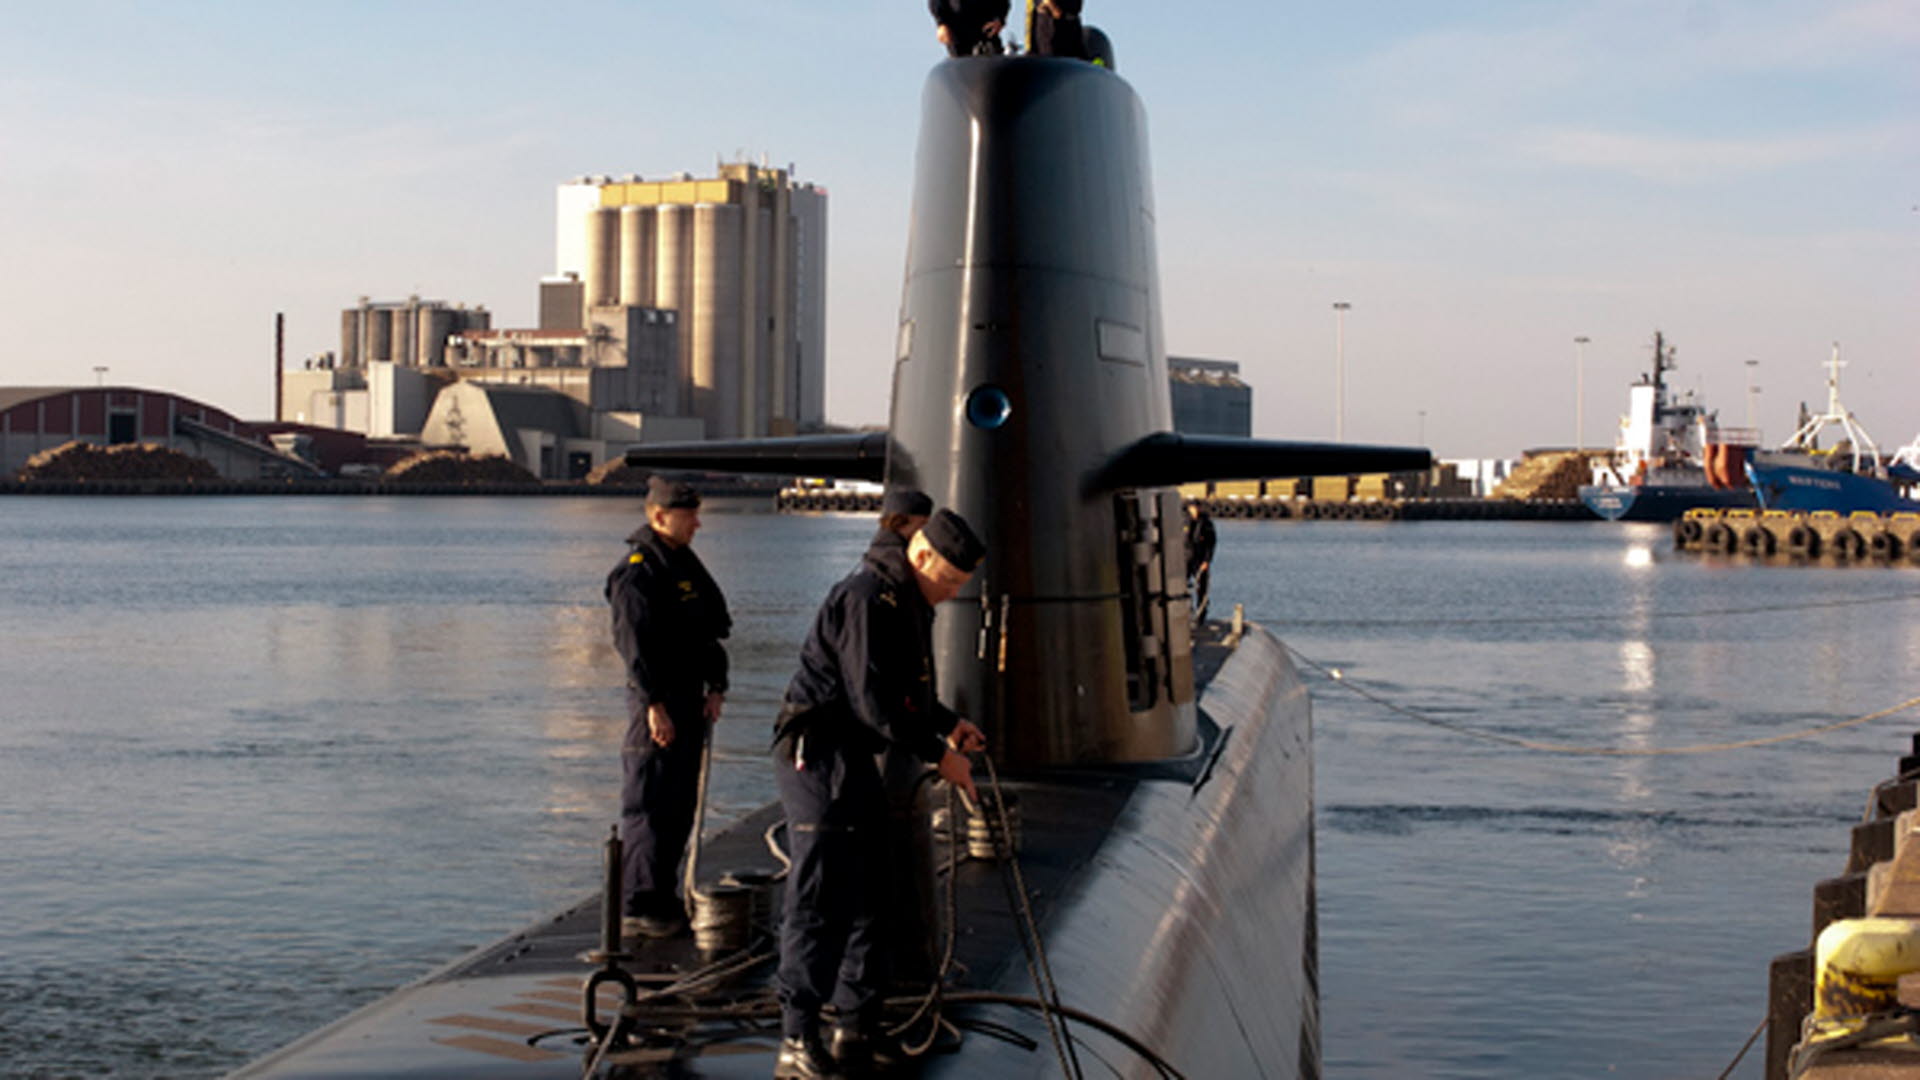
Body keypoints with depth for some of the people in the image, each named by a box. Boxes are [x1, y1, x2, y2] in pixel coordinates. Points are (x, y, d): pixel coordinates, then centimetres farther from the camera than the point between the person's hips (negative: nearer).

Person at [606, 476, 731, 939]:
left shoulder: (687, 563, 16)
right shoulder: (638, 572, -12)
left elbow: (710, 631, 18)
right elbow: (635, 642, -18)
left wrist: (715, 686, 7)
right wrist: (654, 705, -21)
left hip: (690, 698, 9)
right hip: (656, 701, -9)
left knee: (680, 805, 13)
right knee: (649, 806, -7)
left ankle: (661, 897, 22)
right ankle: (636, 907, -2)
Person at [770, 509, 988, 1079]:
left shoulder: (909, 603, 13)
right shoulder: (866, 600, -20)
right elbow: (873, 703, -24)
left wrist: (948, 724, 12)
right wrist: (938, 754, -19)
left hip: (852, 757, 11)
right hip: (817, 756, -11)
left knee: (866, 897, 13)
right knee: (818, 902, -9)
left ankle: (854, 1030, 22)